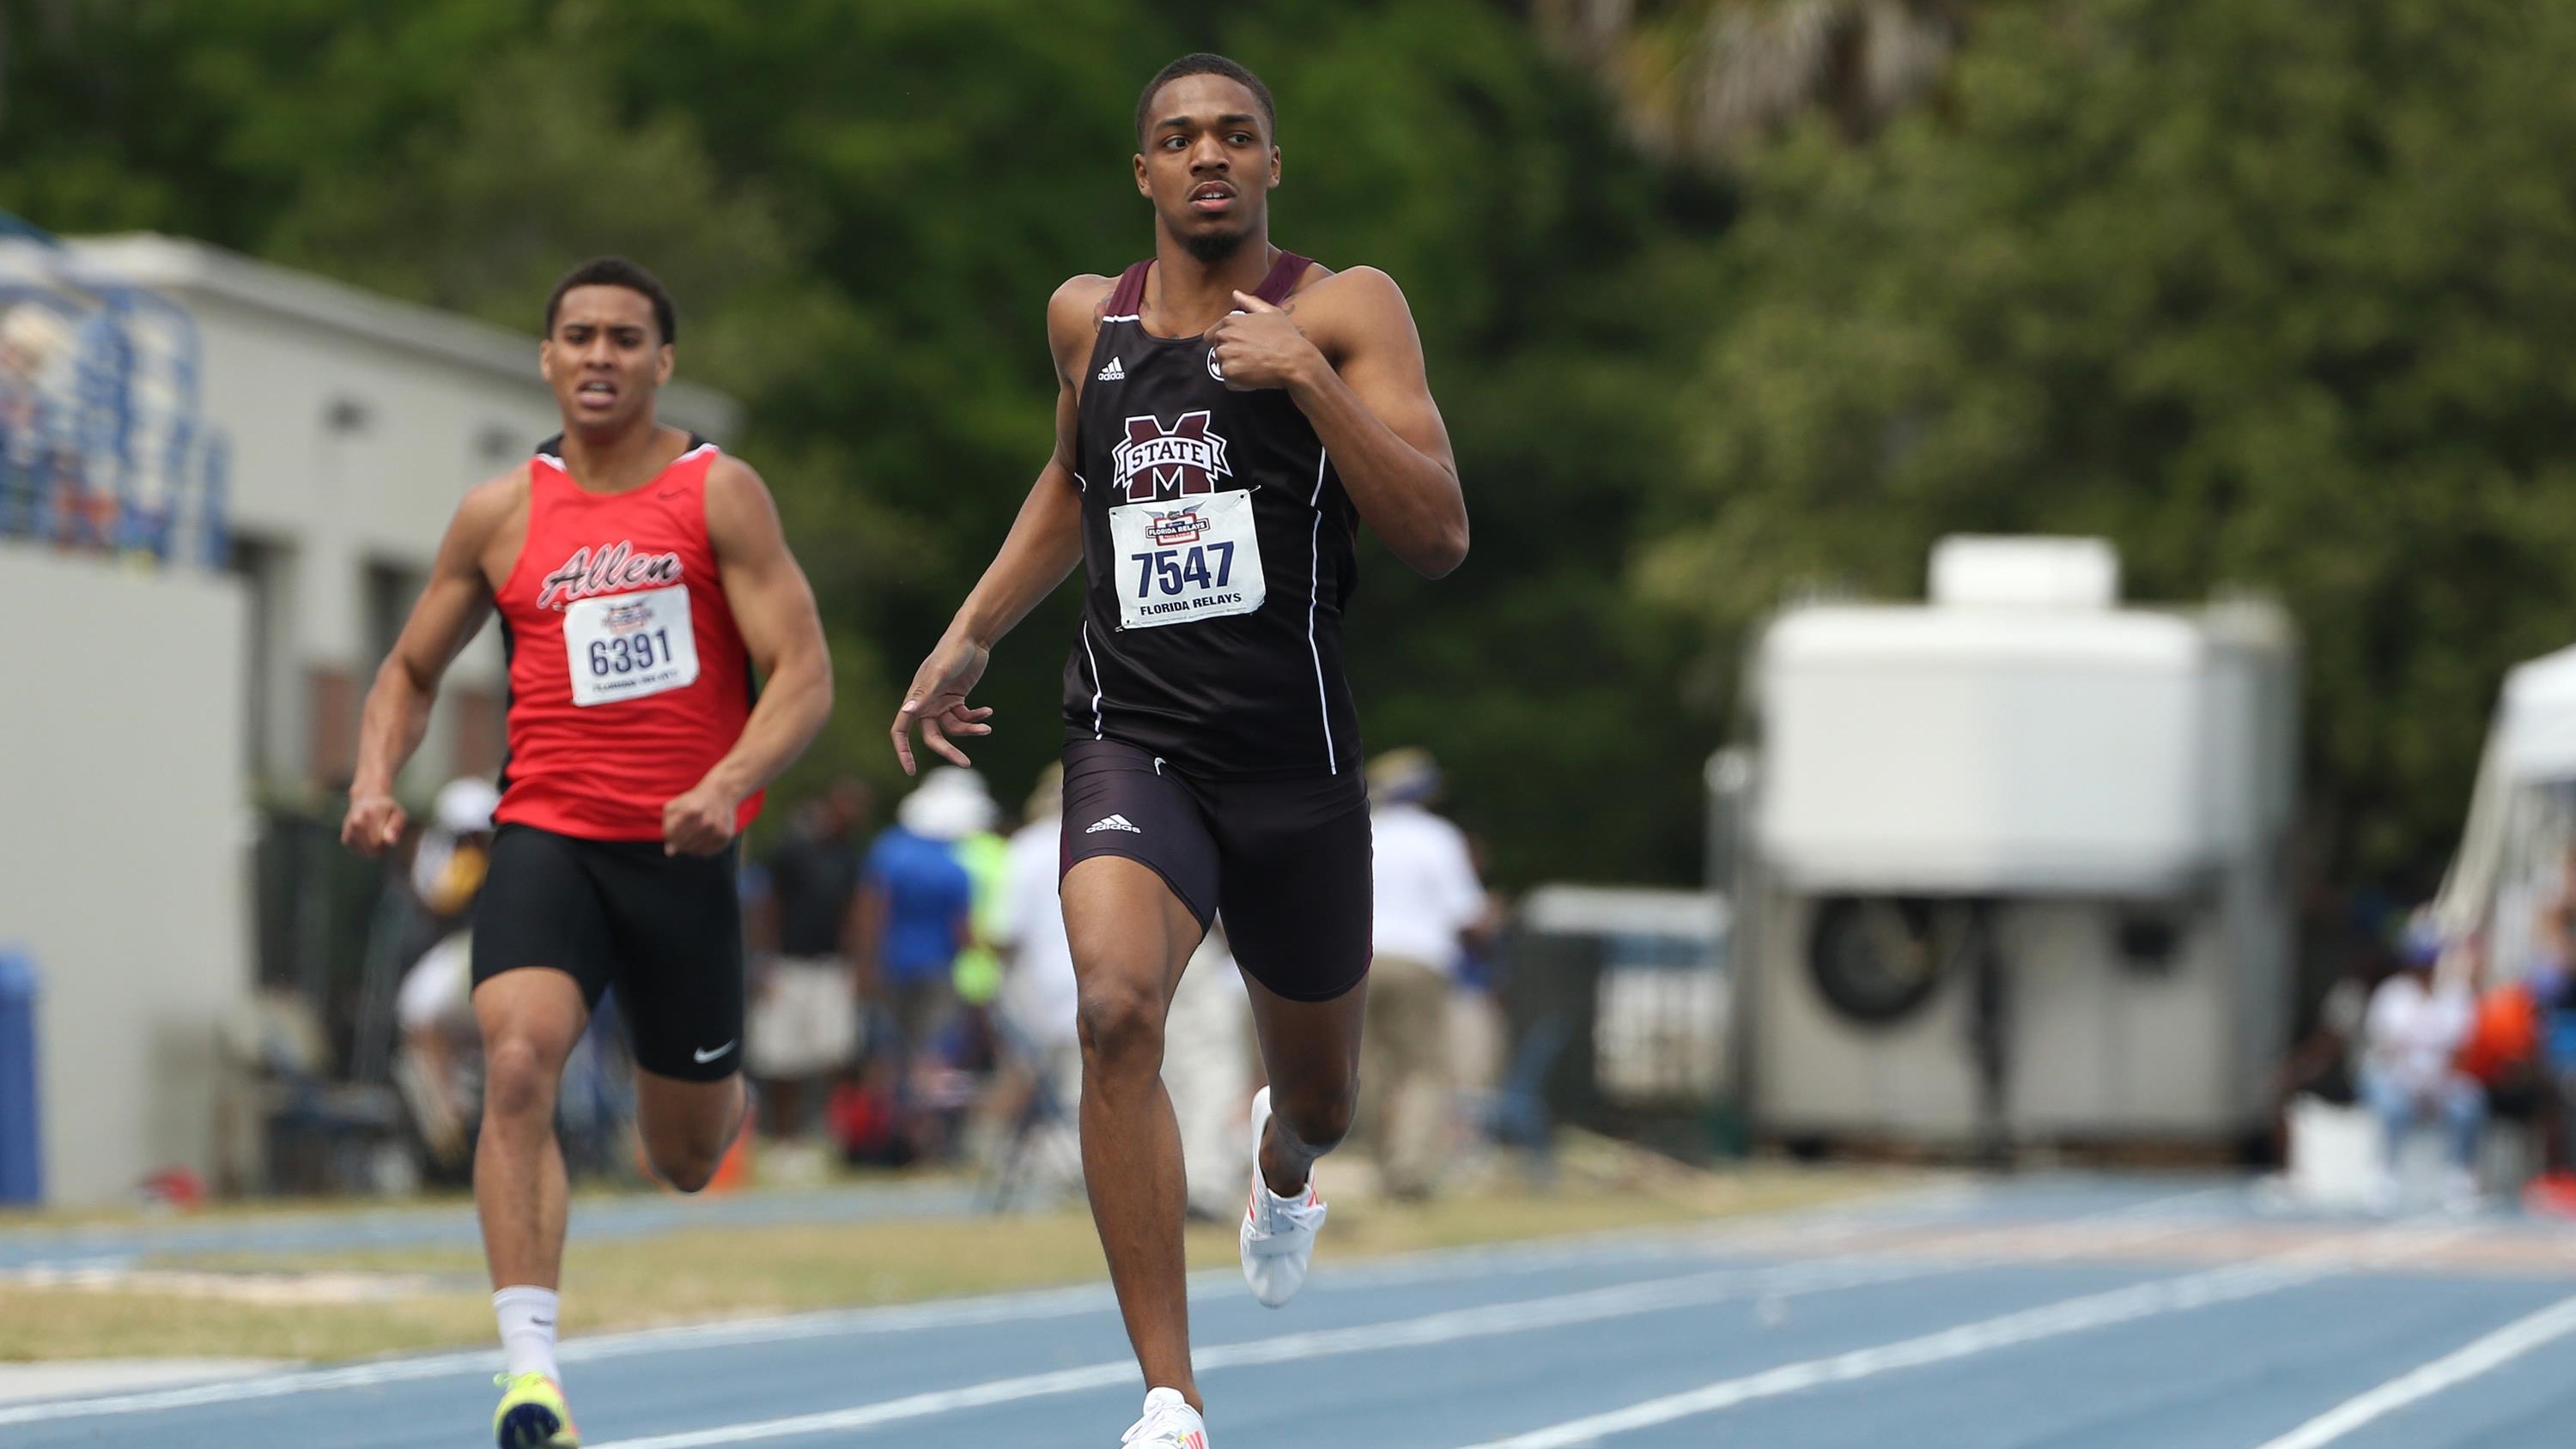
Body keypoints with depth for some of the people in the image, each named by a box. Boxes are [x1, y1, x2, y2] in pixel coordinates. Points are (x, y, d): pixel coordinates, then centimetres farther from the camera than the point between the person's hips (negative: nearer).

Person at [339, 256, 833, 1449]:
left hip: (680, 848, 0)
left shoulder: (718, 494, -2)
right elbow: (411, 671, 18)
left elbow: (804, 675, -8)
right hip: (546, 838, 1)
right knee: (519, 1061, -28)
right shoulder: (501, 515, 6)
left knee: (687, 1159, 12)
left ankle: (710, 1097, 53)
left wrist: (727, 784, -26)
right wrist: (375, 780, -3)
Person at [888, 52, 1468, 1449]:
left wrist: (1305, 376, -22)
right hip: (1131, 742, 0)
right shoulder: (1088, 319, 6)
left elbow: (1438, 535, -14)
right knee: (1116, 1009, -28)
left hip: (1293, 758, 0)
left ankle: (1285, 1155, 61)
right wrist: (970, 636, 22)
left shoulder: (1346, 309, -5)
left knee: (1321, 1088, 18)